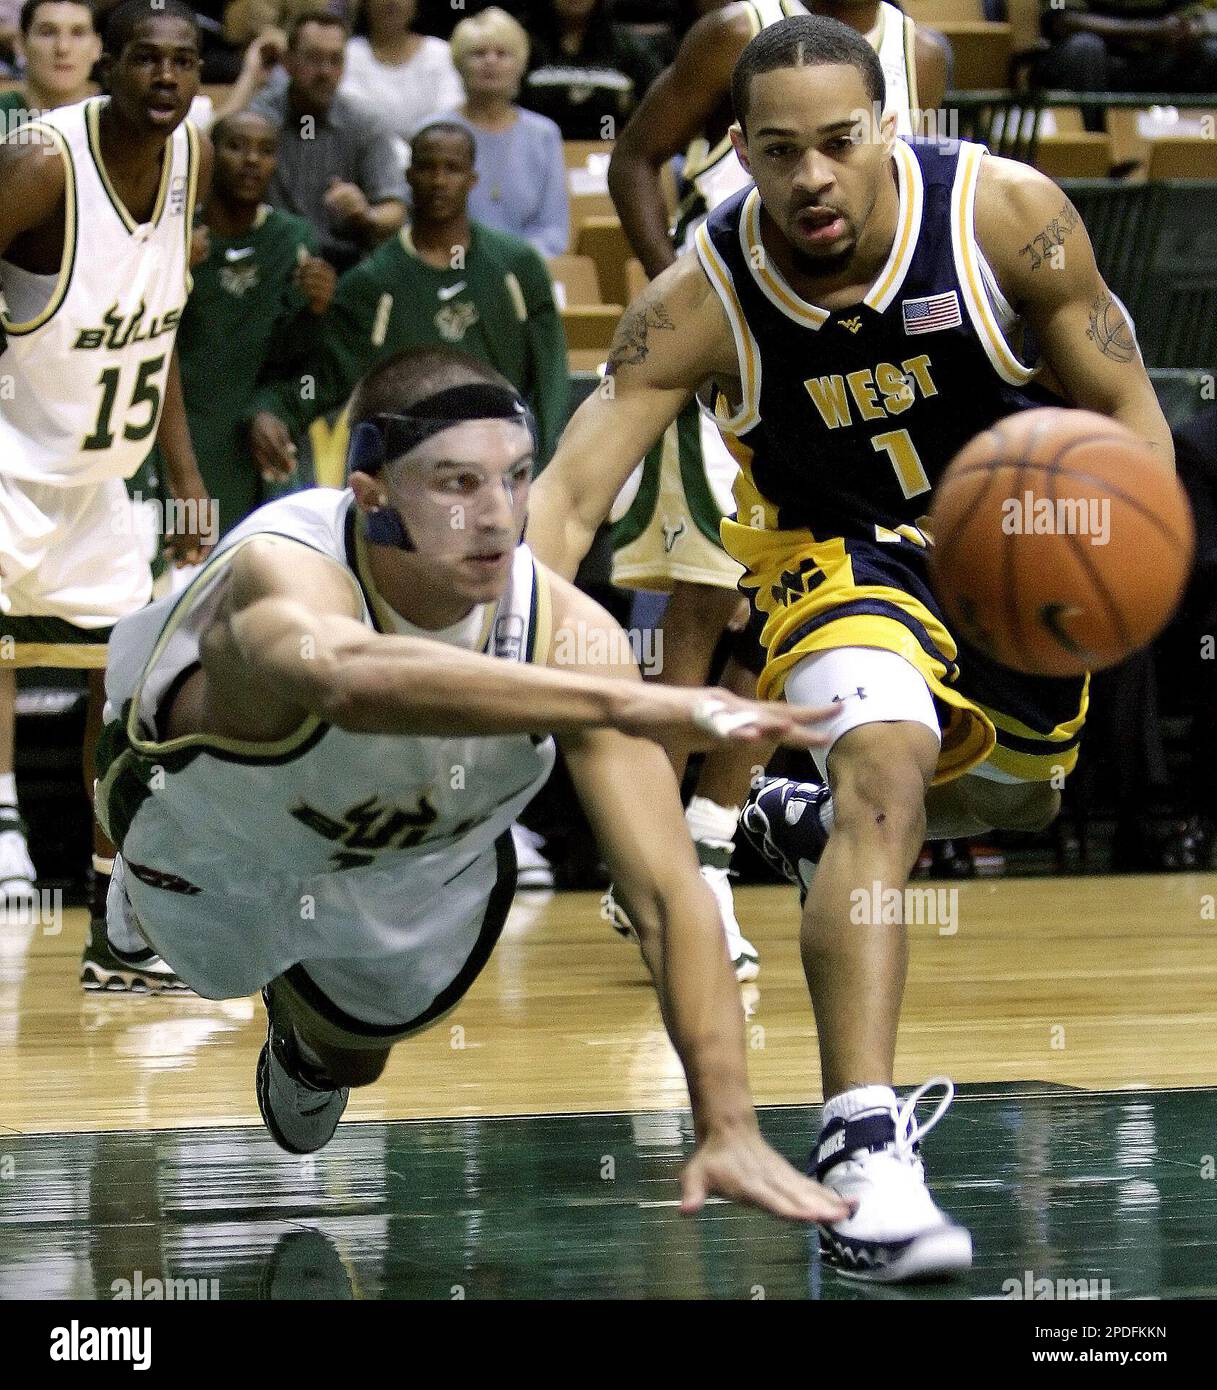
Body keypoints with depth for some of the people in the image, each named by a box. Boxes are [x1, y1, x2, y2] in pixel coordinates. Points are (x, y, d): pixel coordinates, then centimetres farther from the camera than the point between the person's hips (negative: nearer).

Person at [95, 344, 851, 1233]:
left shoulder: (566, 628, -39)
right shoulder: (280, 575, -50)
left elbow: (670, 892, -38)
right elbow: (353, 679, -76)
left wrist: (729, 1128, -48)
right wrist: (638, 705, -84)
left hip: (422, 857, 3)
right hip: (218, 830, -2)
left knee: (352, 1053, 26)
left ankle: (307, 1050, 61)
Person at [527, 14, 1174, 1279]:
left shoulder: (1008, 215, -27)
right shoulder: (701, 300, -28)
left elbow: (1121, 404, -15)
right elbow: (570, 489, -33)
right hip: (842, 550, -3)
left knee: (1015, 799, 24)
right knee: (887, 772, -32)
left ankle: (814, 823, 60)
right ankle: (862, 1151, -41)